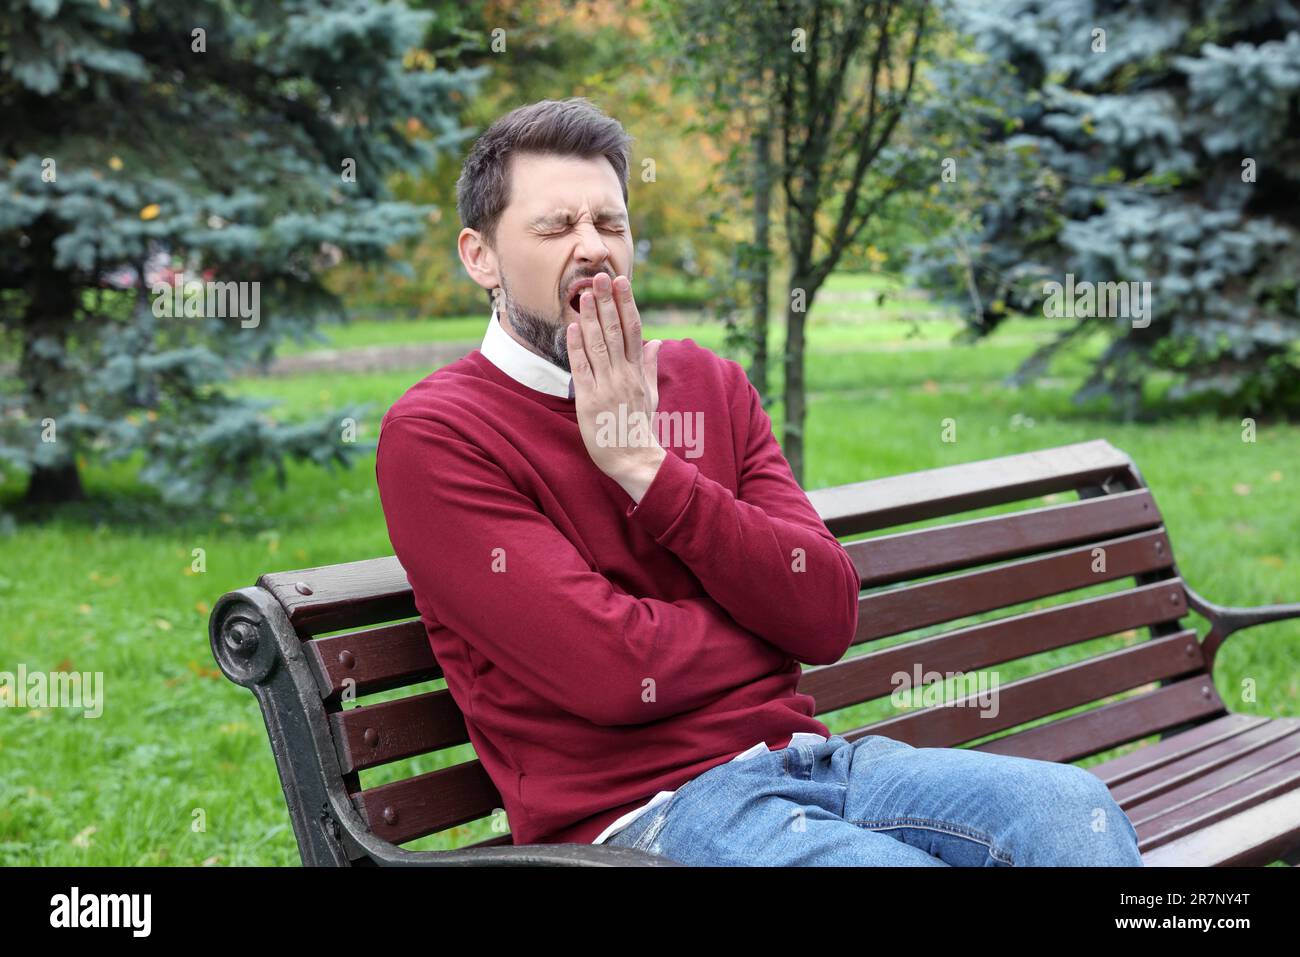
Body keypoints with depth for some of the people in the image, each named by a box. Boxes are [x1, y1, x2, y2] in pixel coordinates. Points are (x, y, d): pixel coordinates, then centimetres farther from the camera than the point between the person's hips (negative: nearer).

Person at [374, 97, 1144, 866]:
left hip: (800, 754, 6)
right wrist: (777, 612, 2)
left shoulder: (707, 382, 14)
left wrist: (647, 467, -8)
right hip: (640, 806, -5)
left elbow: (833, 612, 1)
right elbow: (611, 668, -16)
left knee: (1072, 808, -17)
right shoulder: (434, 434, -5)